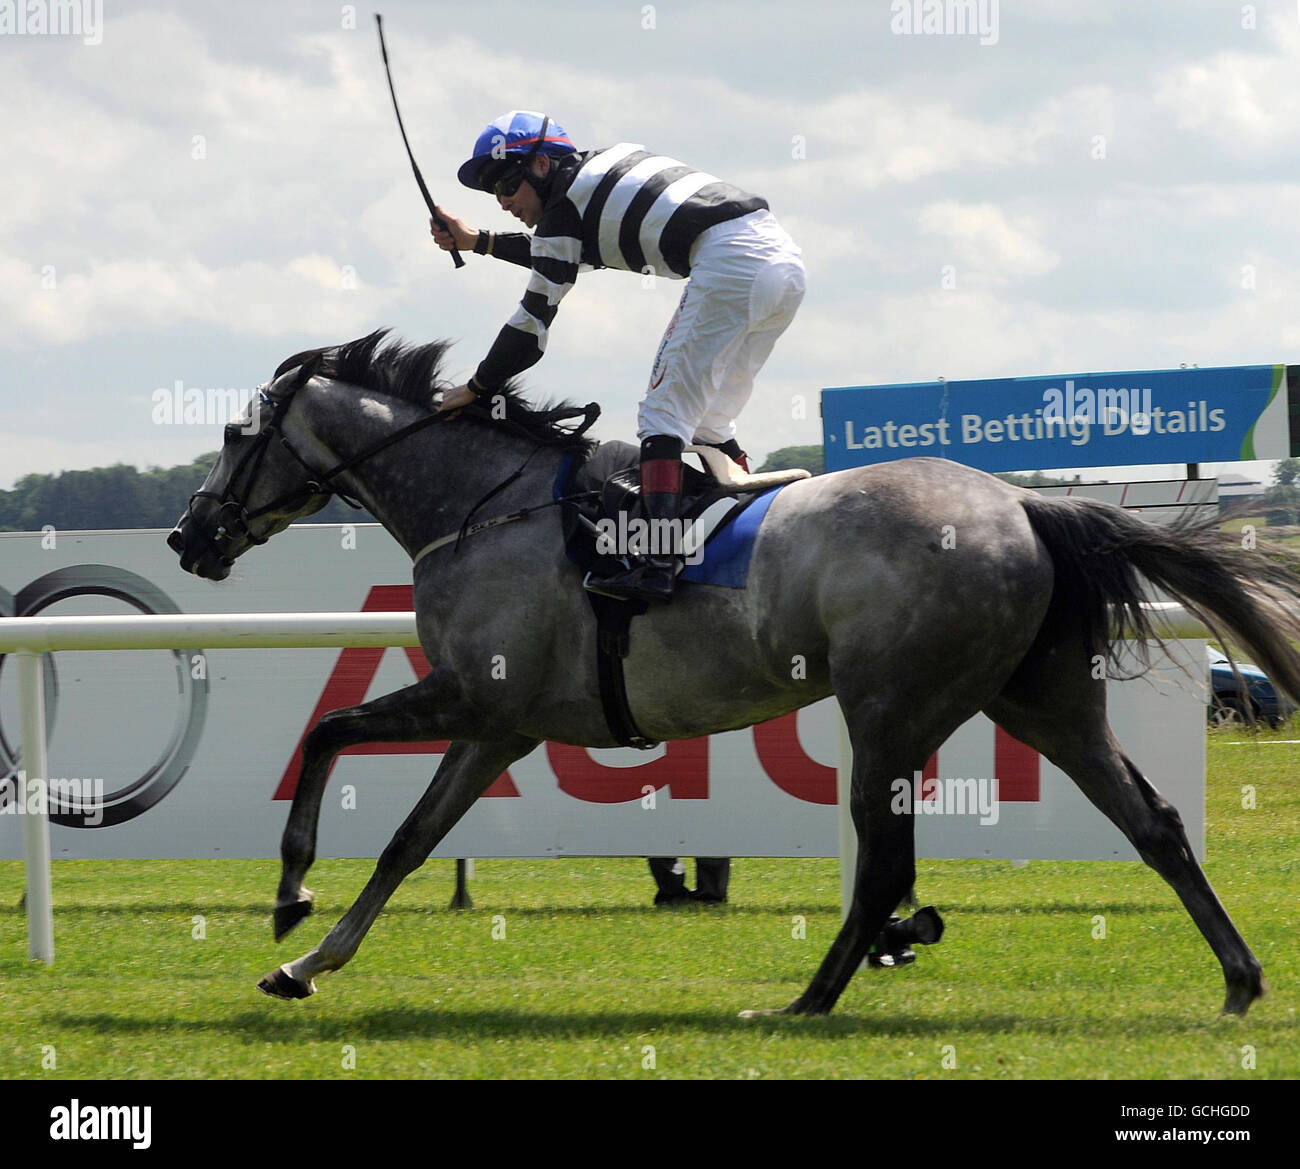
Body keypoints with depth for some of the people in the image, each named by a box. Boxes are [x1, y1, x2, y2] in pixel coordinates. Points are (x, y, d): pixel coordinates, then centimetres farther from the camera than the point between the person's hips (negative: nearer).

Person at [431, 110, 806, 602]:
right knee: (708, 420, 17)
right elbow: (559, 255, 43)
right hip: (785, 260, 9)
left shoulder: (565, 205, 2)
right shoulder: (606, 162, 27)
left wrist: (476, 387, 17)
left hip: (729, 262, -9)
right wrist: (478, 242, 45)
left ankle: (658, 562, -20)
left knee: (666, 413, -8)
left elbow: (534, 320, 5)